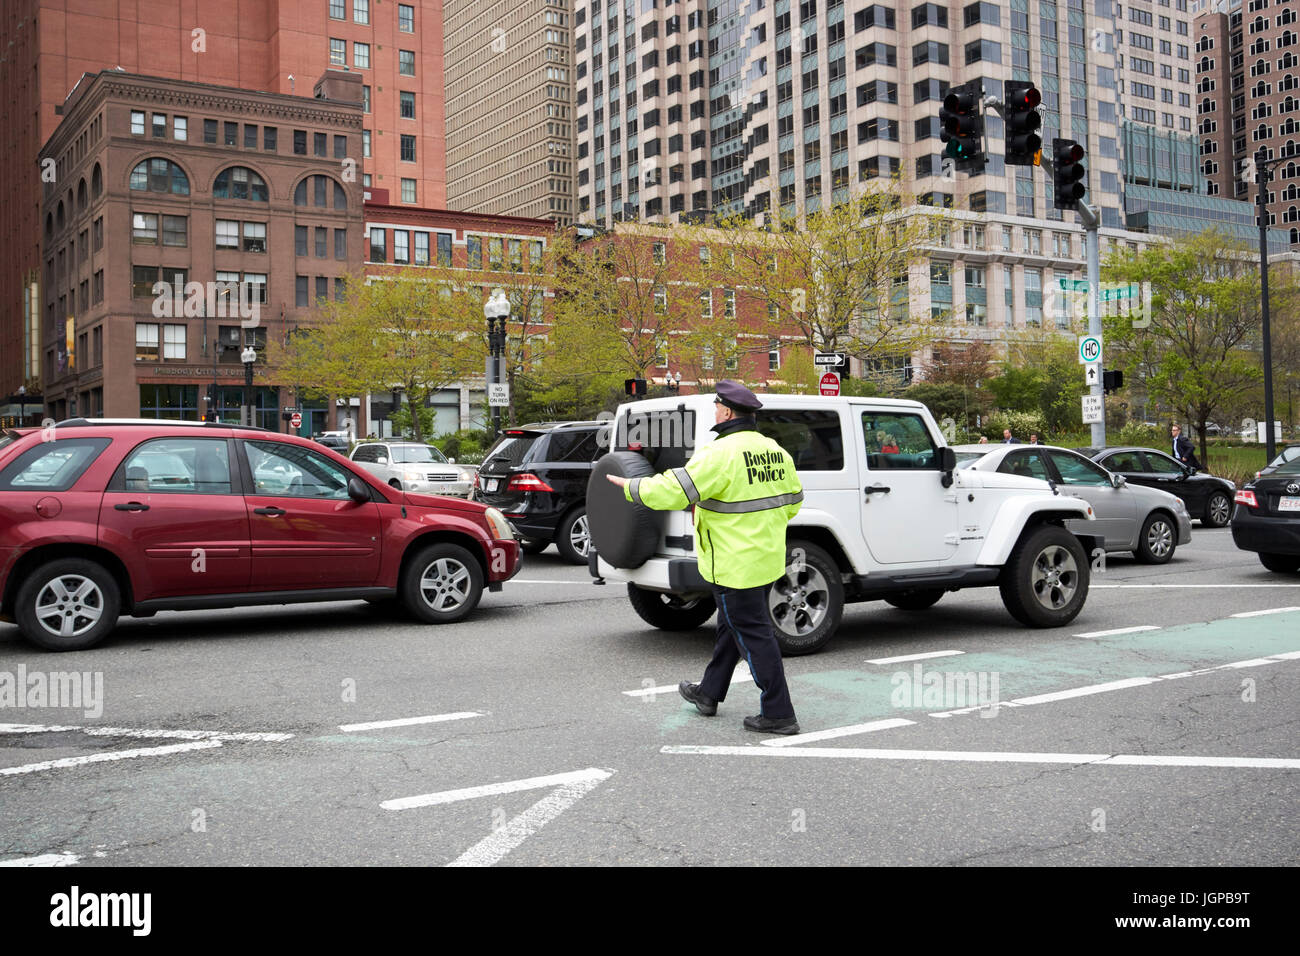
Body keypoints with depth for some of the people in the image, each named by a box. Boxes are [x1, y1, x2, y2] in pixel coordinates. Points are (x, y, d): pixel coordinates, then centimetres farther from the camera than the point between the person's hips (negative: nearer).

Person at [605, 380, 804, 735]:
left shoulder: (722, 453, -20)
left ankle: (778, 714, 3)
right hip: (766, 558, 9)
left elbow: (674, 491, -21)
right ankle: (709, 693, 38)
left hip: (736, 565, -9)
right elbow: (792, 501, 15)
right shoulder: (775, 451, 7)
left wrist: (631, 487, -6)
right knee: (730, 625, 22)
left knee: (753, 634, -2)